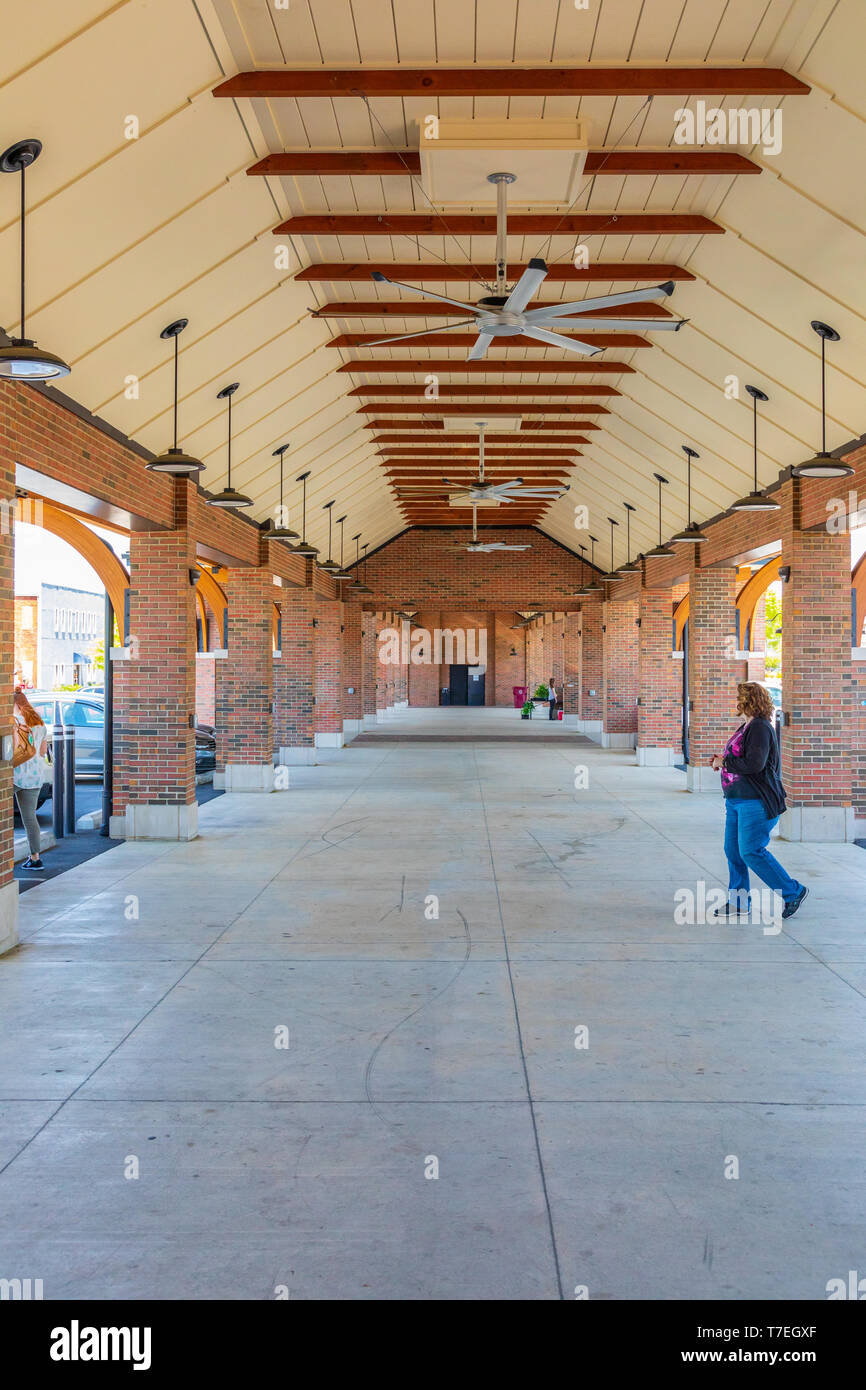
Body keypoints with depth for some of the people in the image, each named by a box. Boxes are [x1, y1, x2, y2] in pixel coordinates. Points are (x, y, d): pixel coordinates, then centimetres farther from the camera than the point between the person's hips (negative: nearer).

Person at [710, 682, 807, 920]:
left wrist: (725, 763, -16)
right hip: (737, 800, 10)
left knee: (751, 851, -10)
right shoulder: (748, 726, 16)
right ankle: (738, 902, 18)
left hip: (756, 802, -10)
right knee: (732, 849, 9)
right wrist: (723, 759, 10)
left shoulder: (760, 728, -16)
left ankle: (793, 891, 4)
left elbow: (754, 764, -27)